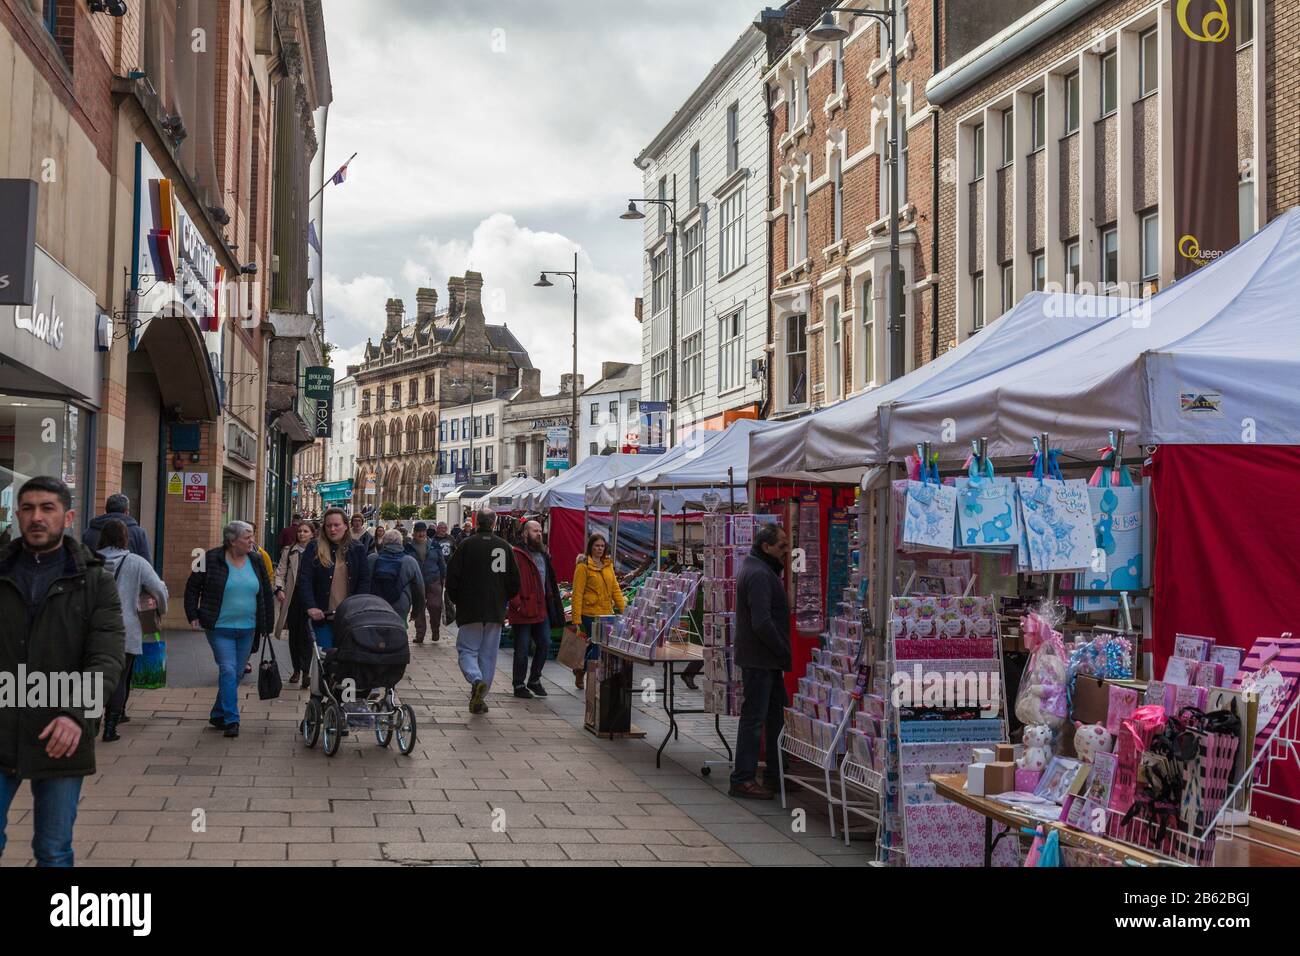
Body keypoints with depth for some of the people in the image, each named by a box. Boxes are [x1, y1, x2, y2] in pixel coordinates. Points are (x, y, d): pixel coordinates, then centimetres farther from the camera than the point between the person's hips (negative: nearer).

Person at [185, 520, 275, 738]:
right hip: (220, 628, -4)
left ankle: (218, 714, 26)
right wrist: (193, 616, -5)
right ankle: (231, 720, -7)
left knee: (237, 674, 10)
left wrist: (267, 624, 10)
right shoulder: (212, 560, -7)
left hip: (247, 629, 5)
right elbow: (192, 587, 2)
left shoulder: (256, 561, 5)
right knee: (228, 671, -12)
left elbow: (266, 592, 12)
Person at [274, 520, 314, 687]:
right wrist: (279, 589, -6)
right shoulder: (289, 551, 9)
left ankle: (305, 671, -6)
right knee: (294, 634, 10)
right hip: (292, 596, 3)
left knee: (306, 634, -8)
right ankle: (296, 670, 20)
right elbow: (280, 572, 9)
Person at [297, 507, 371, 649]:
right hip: (323, 615, -1)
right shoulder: (314, 548, 3)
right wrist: (311, 606, -17)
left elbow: (365, 580, 4)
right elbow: (304, 579, -5)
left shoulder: (357, 549, 8)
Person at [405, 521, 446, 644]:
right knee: (418, 609, 3)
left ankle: (435, 630, 13)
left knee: (435, 606, -9)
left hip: (433, 582, 0)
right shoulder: (408, 547, 4)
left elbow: (442, 563, 13)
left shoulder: (434, 545, 8)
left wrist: (444, 577, 8)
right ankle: (419, 634, 11)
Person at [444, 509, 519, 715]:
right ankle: (479, 698, 11)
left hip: (470, 610, -3)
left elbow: (452, 577, -6)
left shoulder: (467, 545, -6)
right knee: (489, 654, 10)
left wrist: (457, 601, 9)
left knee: (467, 650, 4)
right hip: (496, 612, 3)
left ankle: (477, 680, -24)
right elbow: (515, 582, 6)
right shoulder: (504, 547, 3)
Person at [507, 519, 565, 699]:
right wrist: (517, 604, -21)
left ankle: (534, 680, 25)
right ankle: (519, 686, 12)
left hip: (541, 609, 7)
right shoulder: (516, 554, -11)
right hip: (523, 610, -7)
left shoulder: (543, 554, 16)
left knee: (545, 645, 9)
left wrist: (550, 602, 15)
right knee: (522, 650, 2)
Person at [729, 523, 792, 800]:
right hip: (759, 659, -11)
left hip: (766, 660, 11)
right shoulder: (759, 574, -19)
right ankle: (742, 780, 1)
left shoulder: (761, 569, 15)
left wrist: (782, 653, 15)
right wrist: (785, 653, -16)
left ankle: (774, 774, 24)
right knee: (754, 717, -5)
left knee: (776, 715, 16)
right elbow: (762, 623, -25)